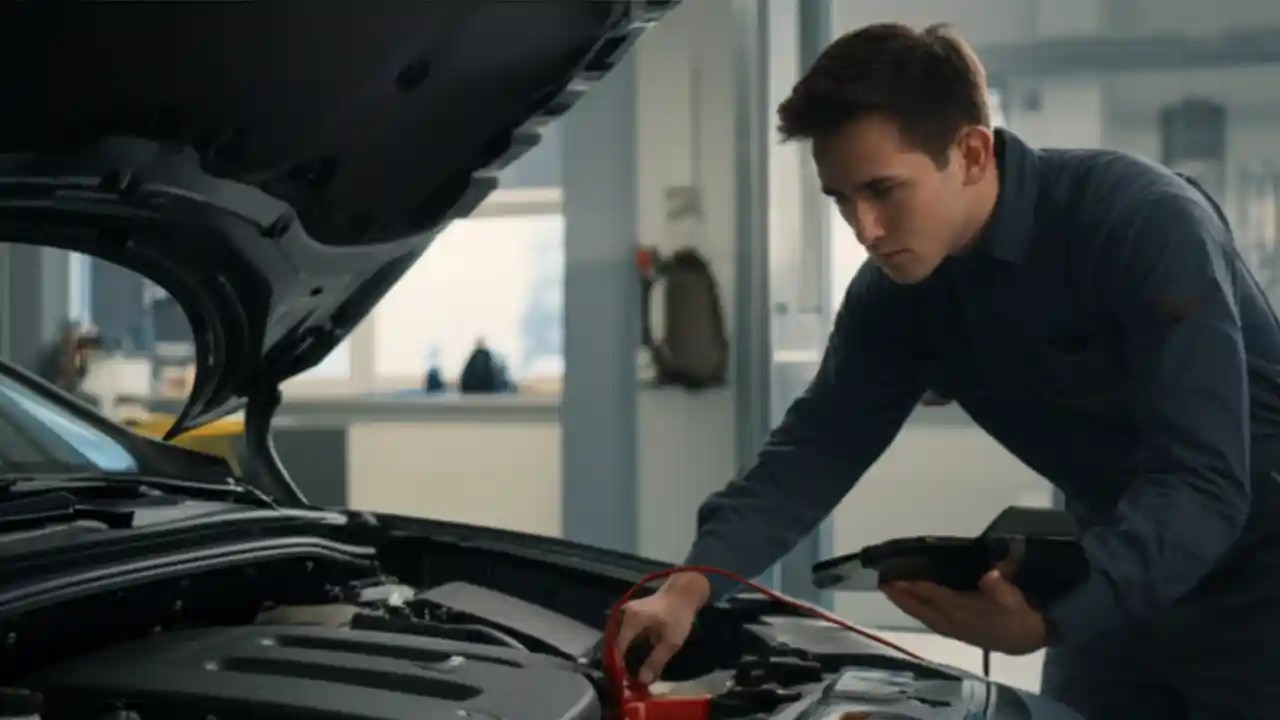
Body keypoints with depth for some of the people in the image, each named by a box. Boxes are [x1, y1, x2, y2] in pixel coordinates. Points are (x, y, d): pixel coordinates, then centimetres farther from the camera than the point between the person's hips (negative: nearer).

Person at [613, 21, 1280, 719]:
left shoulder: (1145, 224, -28)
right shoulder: (898, 290, -8)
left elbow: (1204, 483, -33)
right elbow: (815, 450, -7)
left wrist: (1052, 617, -46)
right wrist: (691, 585, -23)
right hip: (1118, 573, 6)